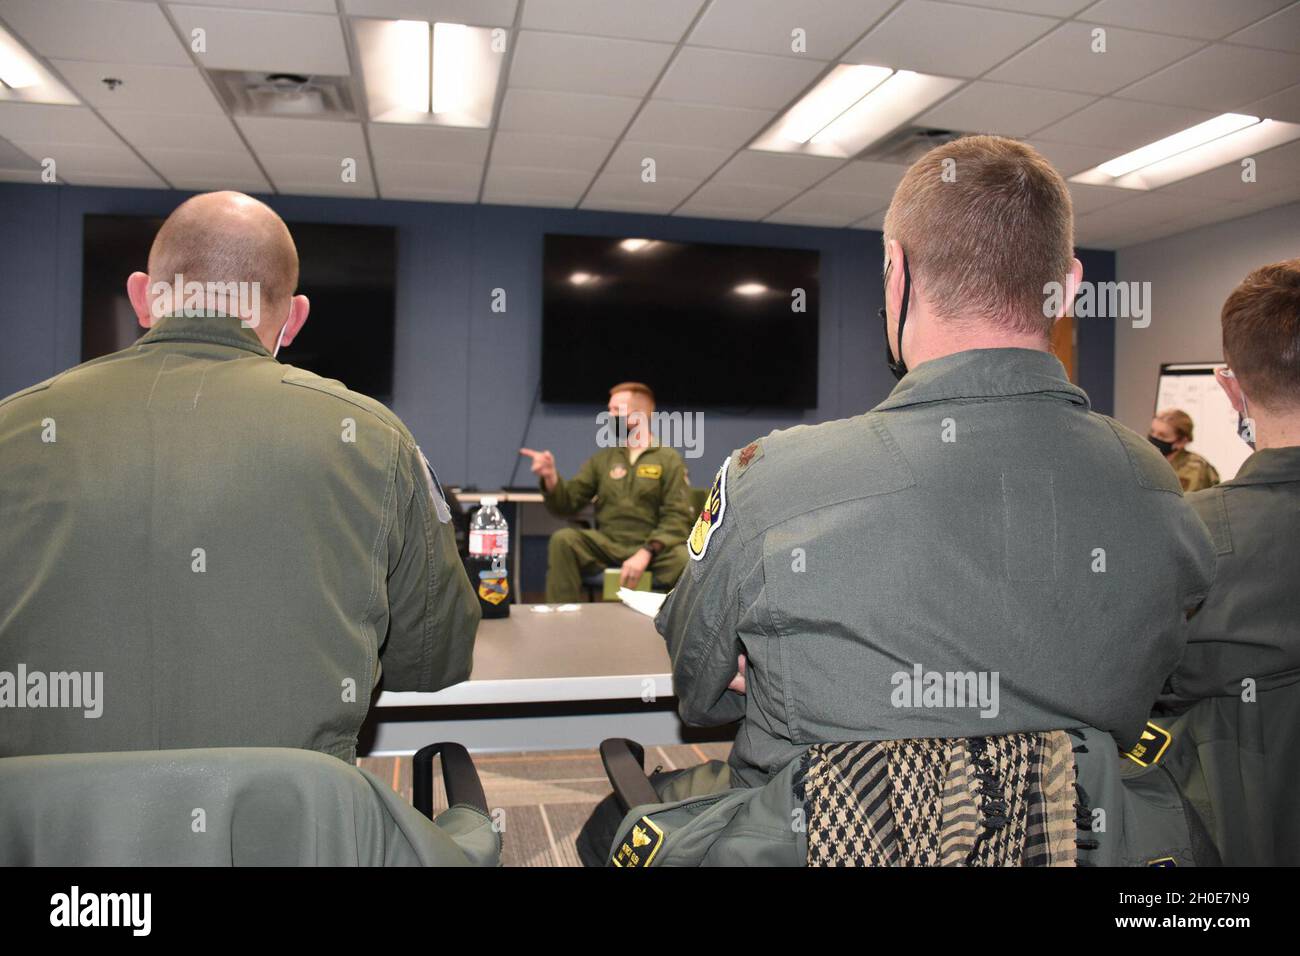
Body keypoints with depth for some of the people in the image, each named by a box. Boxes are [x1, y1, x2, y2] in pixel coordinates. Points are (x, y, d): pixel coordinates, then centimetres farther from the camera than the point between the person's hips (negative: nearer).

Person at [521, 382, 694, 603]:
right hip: (606, 546, 3)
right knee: (562, 539, -24)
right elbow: (567, 504, 11)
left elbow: (677, 517, -6)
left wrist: (646, 552, -21)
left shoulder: (669, 459, 3)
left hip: (653, 548, -3)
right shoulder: (601, 459, 14)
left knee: (685, 559, -35)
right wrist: (550, 477, -11)